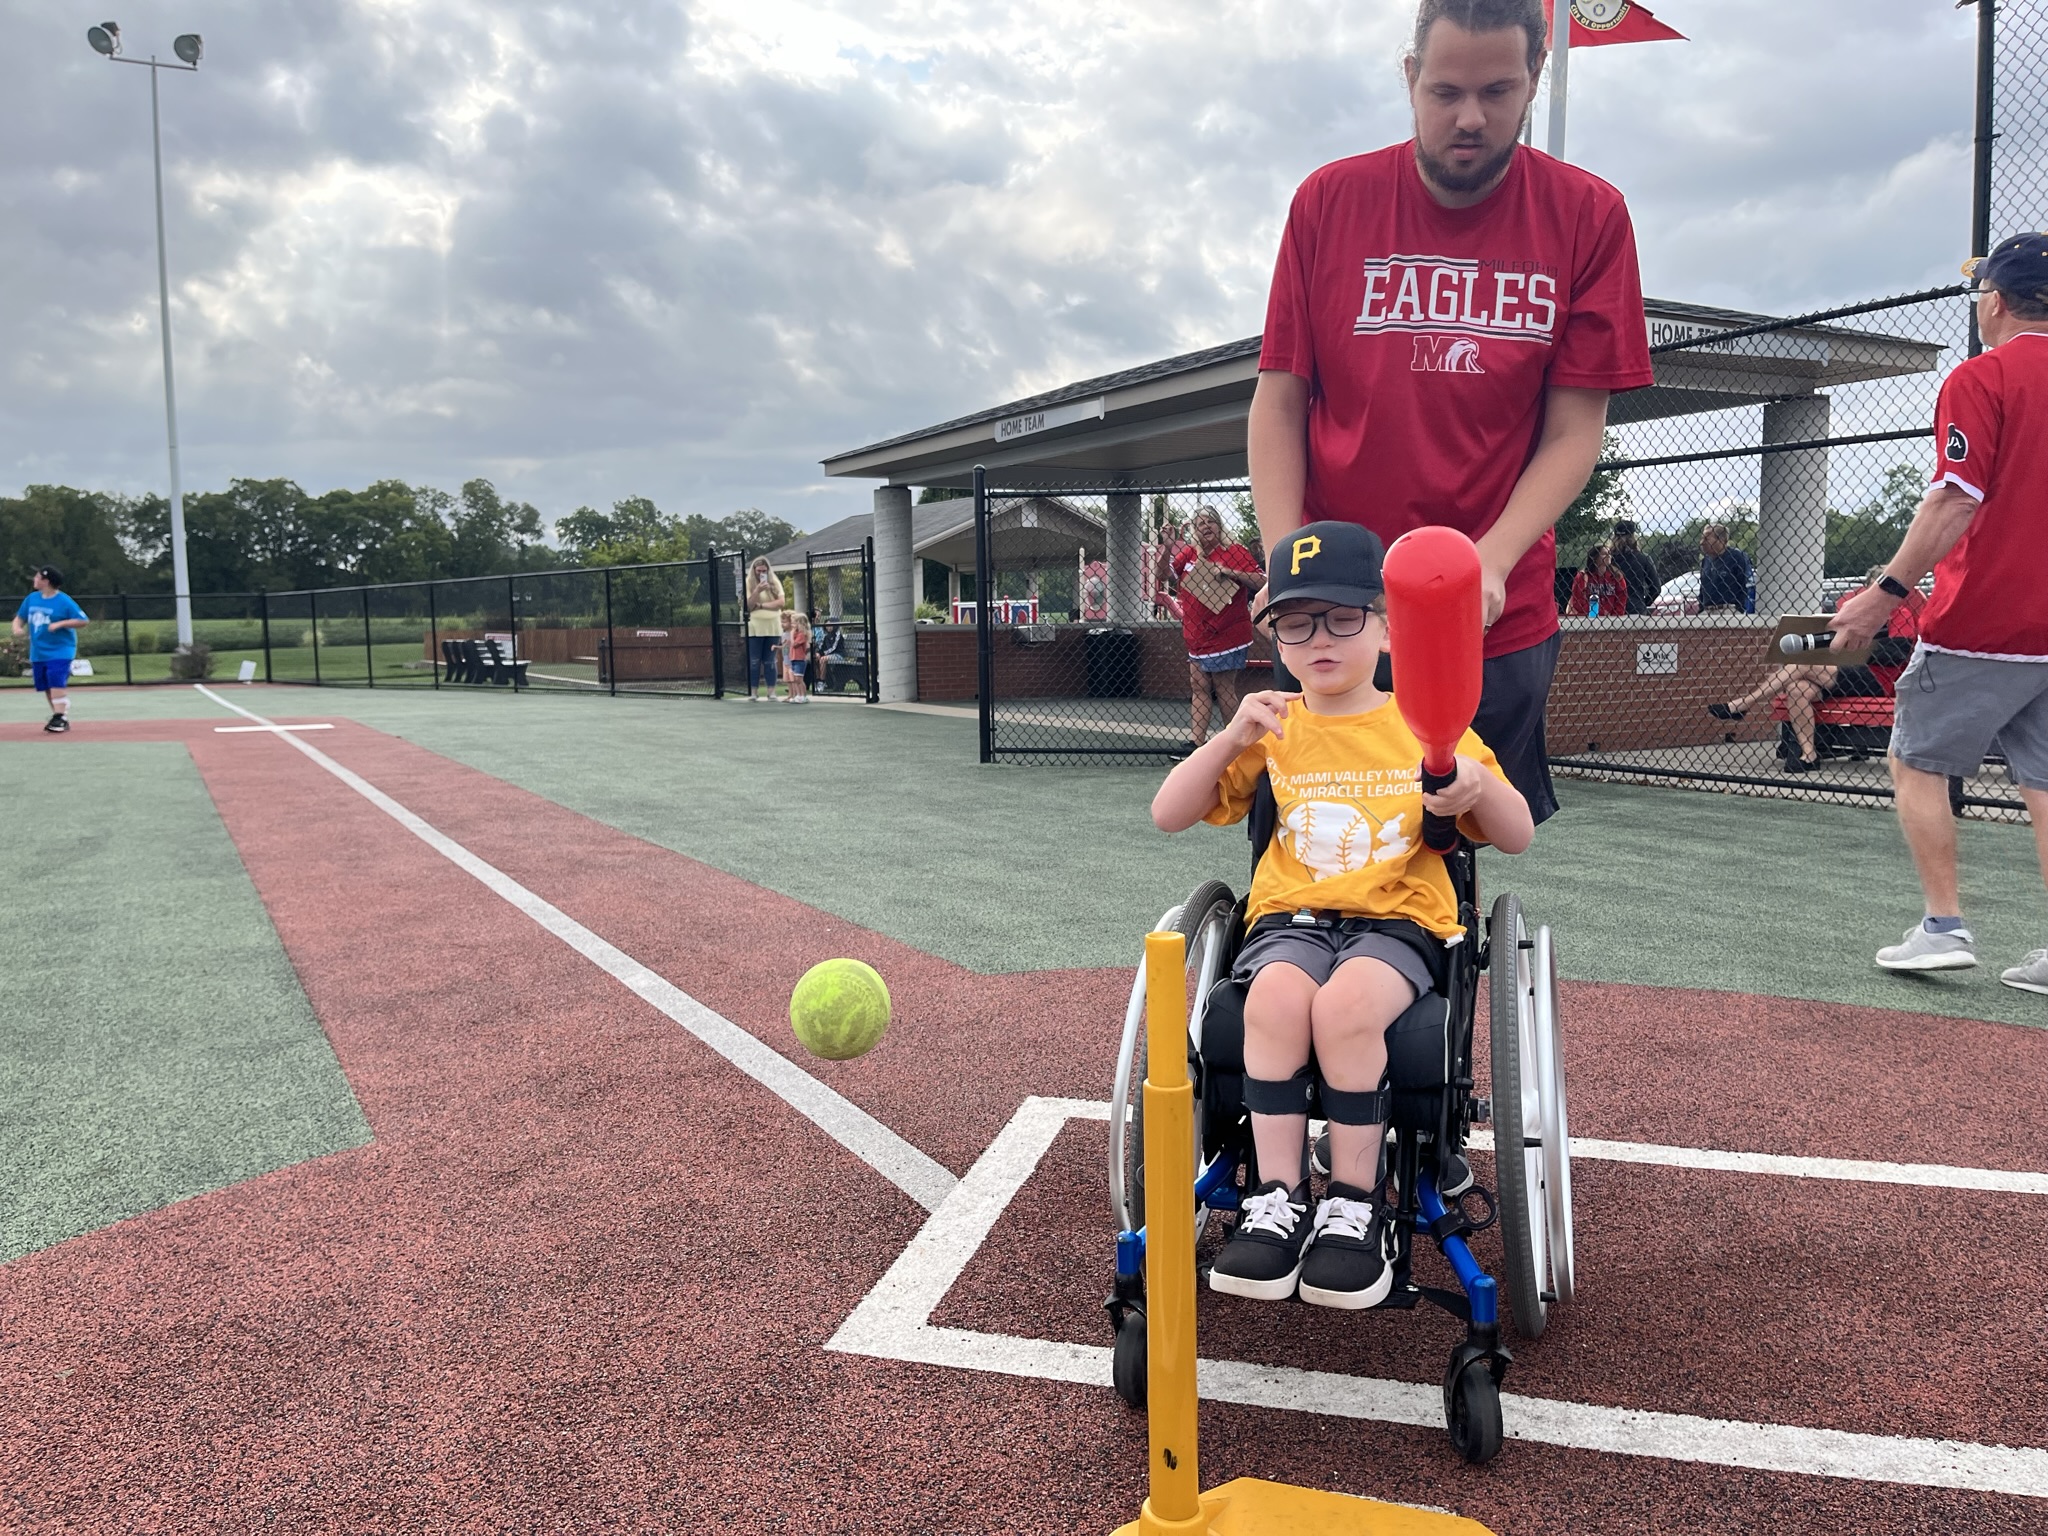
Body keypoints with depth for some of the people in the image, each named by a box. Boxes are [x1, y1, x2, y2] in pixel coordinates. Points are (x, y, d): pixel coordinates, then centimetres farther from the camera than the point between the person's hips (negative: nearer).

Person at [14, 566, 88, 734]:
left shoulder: (64, 601, -11)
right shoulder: (31, 599, 8)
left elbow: (82, 621, -13)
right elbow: (20, 617, 17)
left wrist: (60, 624, -23)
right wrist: (17, 628, -4)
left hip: (60, 650, -7)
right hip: (38, 652, 7)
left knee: (57, 683, -17)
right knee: (46, 687, 10)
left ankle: (60, 718, -17)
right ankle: (60, 718, 20)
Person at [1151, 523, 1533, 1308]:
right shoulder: (1273, 730, 10)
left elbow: (1516, 837, 7)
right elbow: (1168, 816, 5)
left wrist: (1479, 785, -16)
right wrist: (1229, 740, -10)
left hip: (1396, 918, -1)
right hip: (1291, 916, 2)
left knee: (1345, 1004, -33)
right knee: (1276, 997, -32)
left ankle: (1354, 1204, -16)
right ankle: (1278, 1199, -20)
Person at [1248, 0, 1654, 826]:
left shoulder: (1589, 216, 1)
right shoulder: (1329, 200, 3)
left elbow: (1573, 431, -1)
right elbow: (1279, 402, 3)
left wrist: (1489, 563, -17)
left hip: (1500, 621, 0)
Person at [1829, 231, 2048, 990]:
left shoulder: (1981, 378, -9)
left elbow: (1956, 502, -19)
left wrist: (1888, 592, -16)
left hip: (1979, 622, -7)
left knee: (1916, 763, 5)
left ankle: (1945, 926, 2)